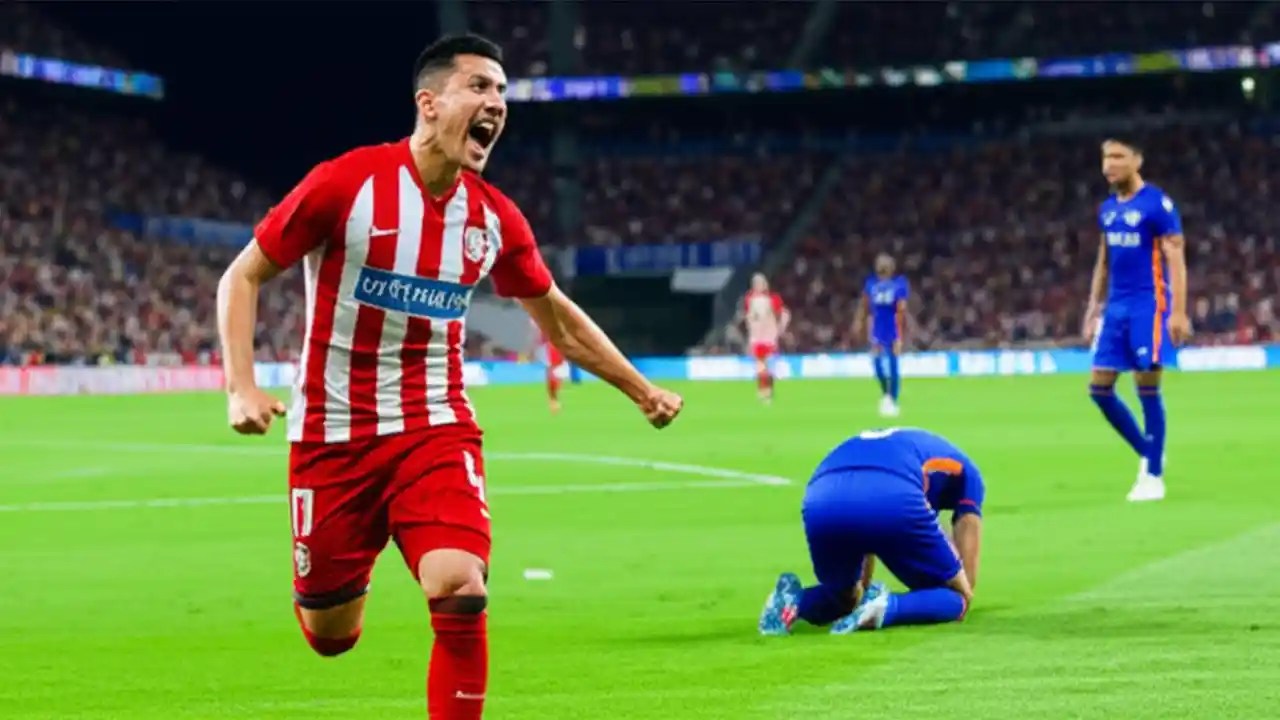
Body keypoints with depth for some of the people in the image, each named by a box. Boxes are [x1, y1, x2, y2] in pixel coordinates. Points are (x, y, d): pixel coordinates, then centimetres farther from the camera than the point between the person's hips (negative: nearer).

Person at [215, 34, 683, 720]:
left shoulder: (495, 219, -1)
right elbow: (241, 277, -6)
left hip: (436, 429, 2)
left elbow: (557, 316, 17)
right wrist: (242, 387, -18)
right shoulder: (346, 183, -13)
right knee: (330, 636, 5)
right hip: (333, 433, -2)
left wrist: (643, 392, 18)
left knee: (462, 594, -22)